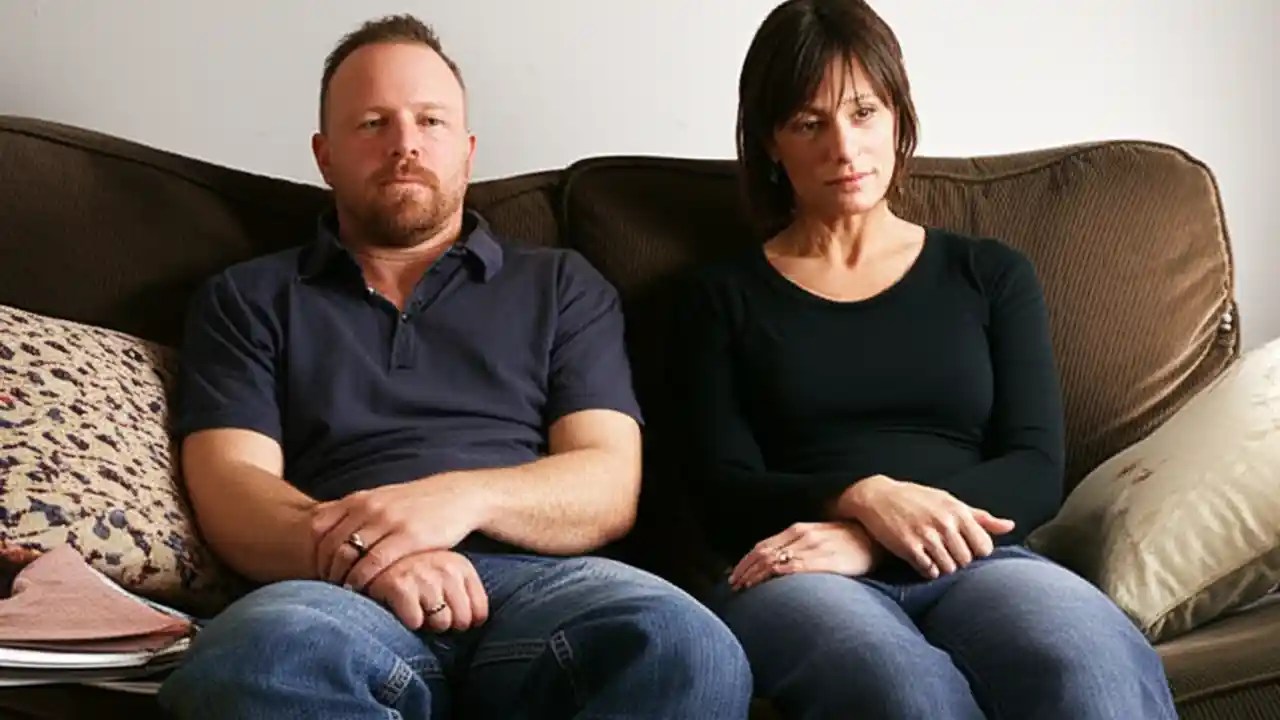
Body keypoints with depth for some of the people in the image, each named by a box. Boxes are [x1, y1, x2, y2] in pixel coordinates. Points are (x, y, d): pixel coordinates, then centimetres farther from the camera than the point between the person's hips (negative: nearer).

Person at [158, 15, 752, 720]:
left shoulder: (562, 287, 21)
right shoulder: (247, 299, 20)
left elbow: (609, 484, 8)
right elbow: (227, 485, 5)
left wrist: (464, 496, -14)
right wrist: (361, 553, -18)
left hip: (538, 580, 1)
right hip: (346, 593, -1)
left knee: (688, 651, -35)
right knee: (256, 656, -39)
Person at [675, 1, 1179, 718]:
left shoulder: (992, 274, 18)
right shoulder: (726, 294, 15)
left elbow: (1036, 472, 6)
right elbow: (725, 495, 4)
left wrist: (866, 543, -11)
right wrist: (863, 499, -17)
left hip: (972, 565, 2)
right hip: (797, 576, -1)